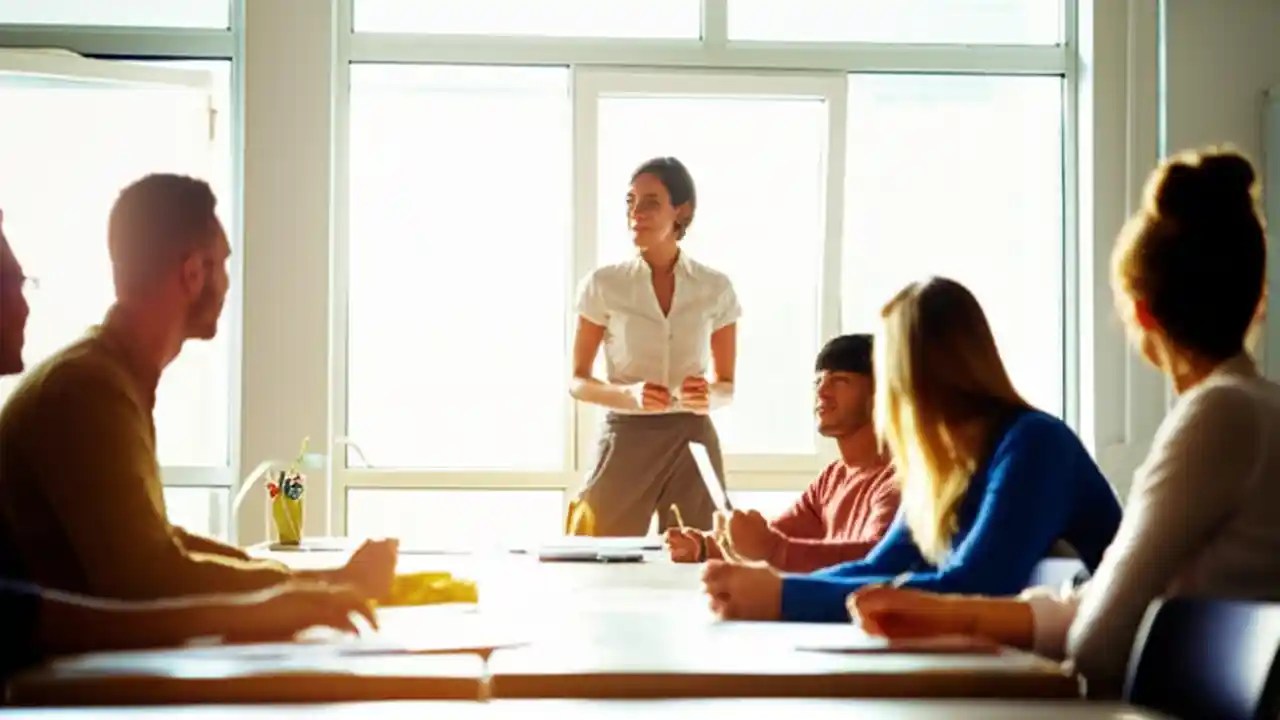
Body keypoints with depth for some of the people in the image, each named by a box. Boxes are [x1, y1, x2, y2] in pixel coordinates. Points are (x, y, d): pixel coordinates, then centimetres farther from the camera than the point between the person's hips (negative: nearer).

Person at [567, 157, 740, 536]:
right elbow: (577, 382, 1)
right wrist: (631, 394, -18)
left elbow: (727, 386, 8)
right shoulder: (603, 285, -2)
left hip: (692, 442, 1)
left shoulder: (716, 288, 2)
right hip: (626, 441, -1)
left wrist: (707, 397, -15)